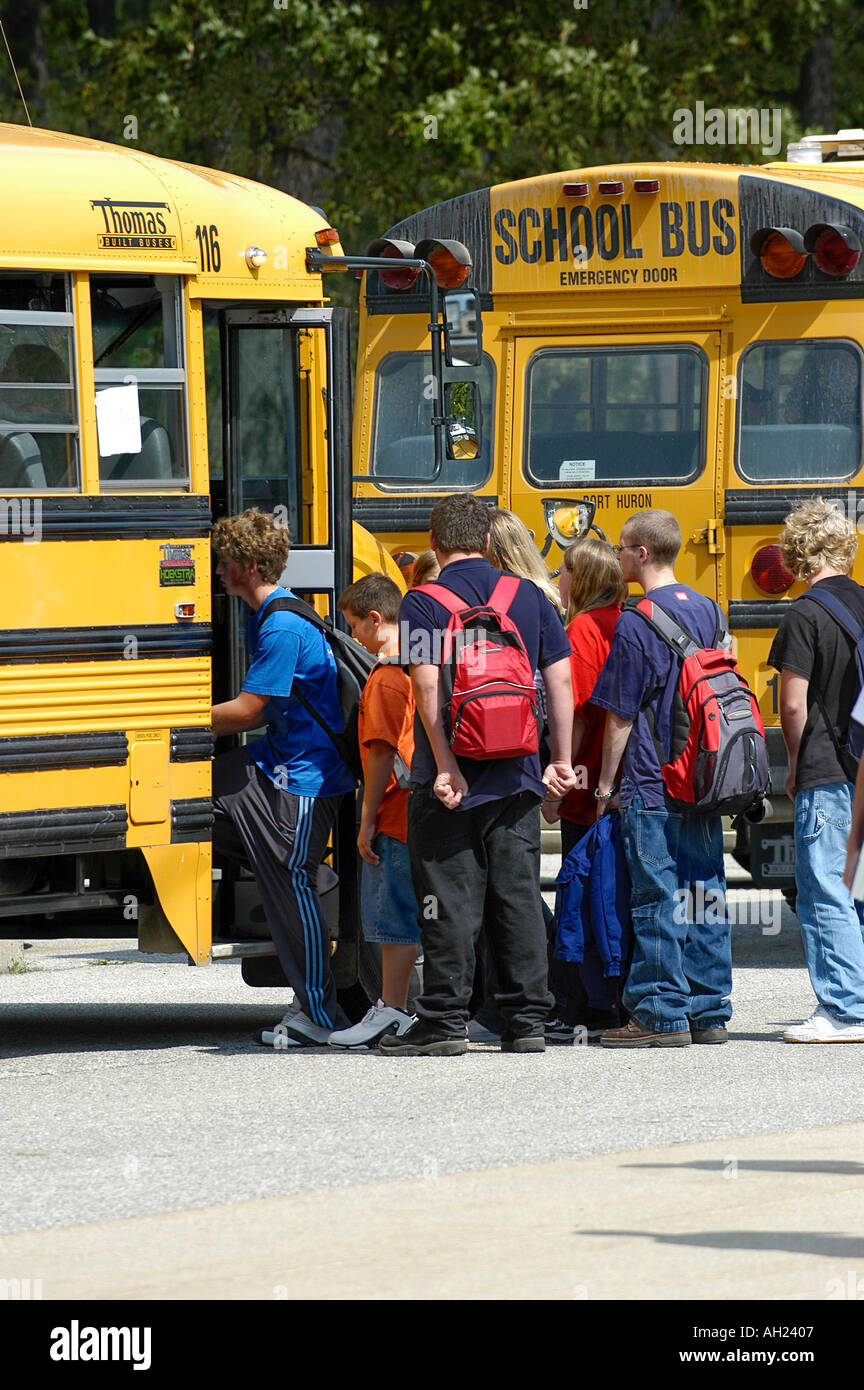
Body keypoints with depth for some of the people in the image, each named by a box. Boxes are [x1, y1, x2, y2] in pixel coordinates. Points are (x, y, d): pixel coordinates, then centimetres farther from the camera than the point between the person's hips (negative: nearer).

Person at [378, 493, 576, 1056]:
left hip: (454, 782, -4)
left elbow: (429, 686, -17)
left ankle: (445, 1022, 1)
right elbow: (560, 677, 5)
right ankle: (527, 1019, 9)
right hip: (518, 776, 4)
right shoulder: (529, 597, 7)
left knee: (452, 900, 0)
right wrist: (562, 760, 10)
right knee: (518, 895, 9)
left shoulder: (425, 602, -6)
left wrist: (446, 767, -18)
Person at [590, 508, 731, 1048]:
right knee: (705, 896, 9)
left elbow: (621, 718, -10)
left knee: (658, 901, -3)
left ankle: (661, 1016, -2)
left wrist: (605, 785, -2)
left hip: (652, 789, -7)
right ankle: (709, 1013, 13)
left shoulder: (636, 624, -13)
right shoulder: (706, 610, 9)